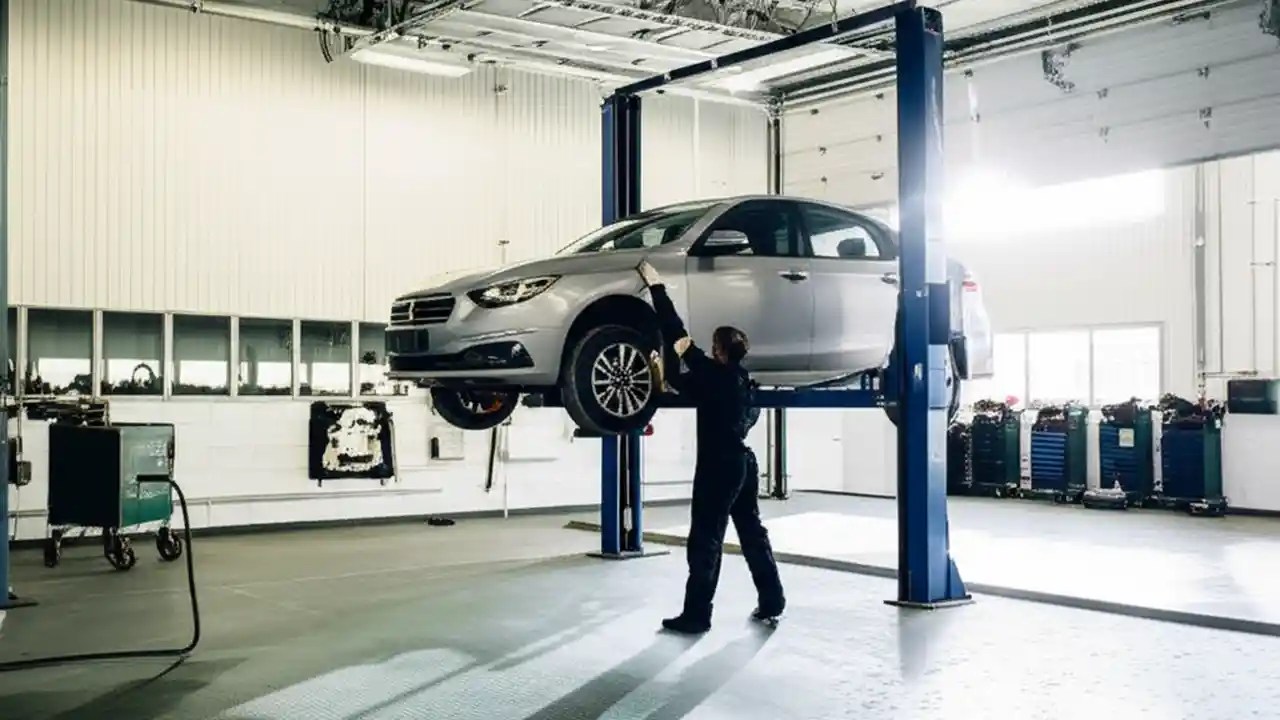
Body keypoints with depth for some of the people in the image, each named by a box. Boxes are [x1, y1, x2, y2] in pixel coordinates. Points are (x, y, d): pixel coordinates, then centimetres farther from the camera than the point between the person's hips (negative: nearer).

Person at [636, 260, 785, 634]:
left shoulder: (715, 375, -16)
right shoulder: (741, 379, 8)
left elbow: (678, 335, -18)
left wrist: (656, 286, -14)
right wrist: (669, 374, 9)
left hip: (719, 466, -9)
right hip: (742, 462, 9)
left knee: (705, 541, -4)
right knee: (753, 534, 15)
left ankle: (696, 615, -2)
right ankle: (771, 604, 20)